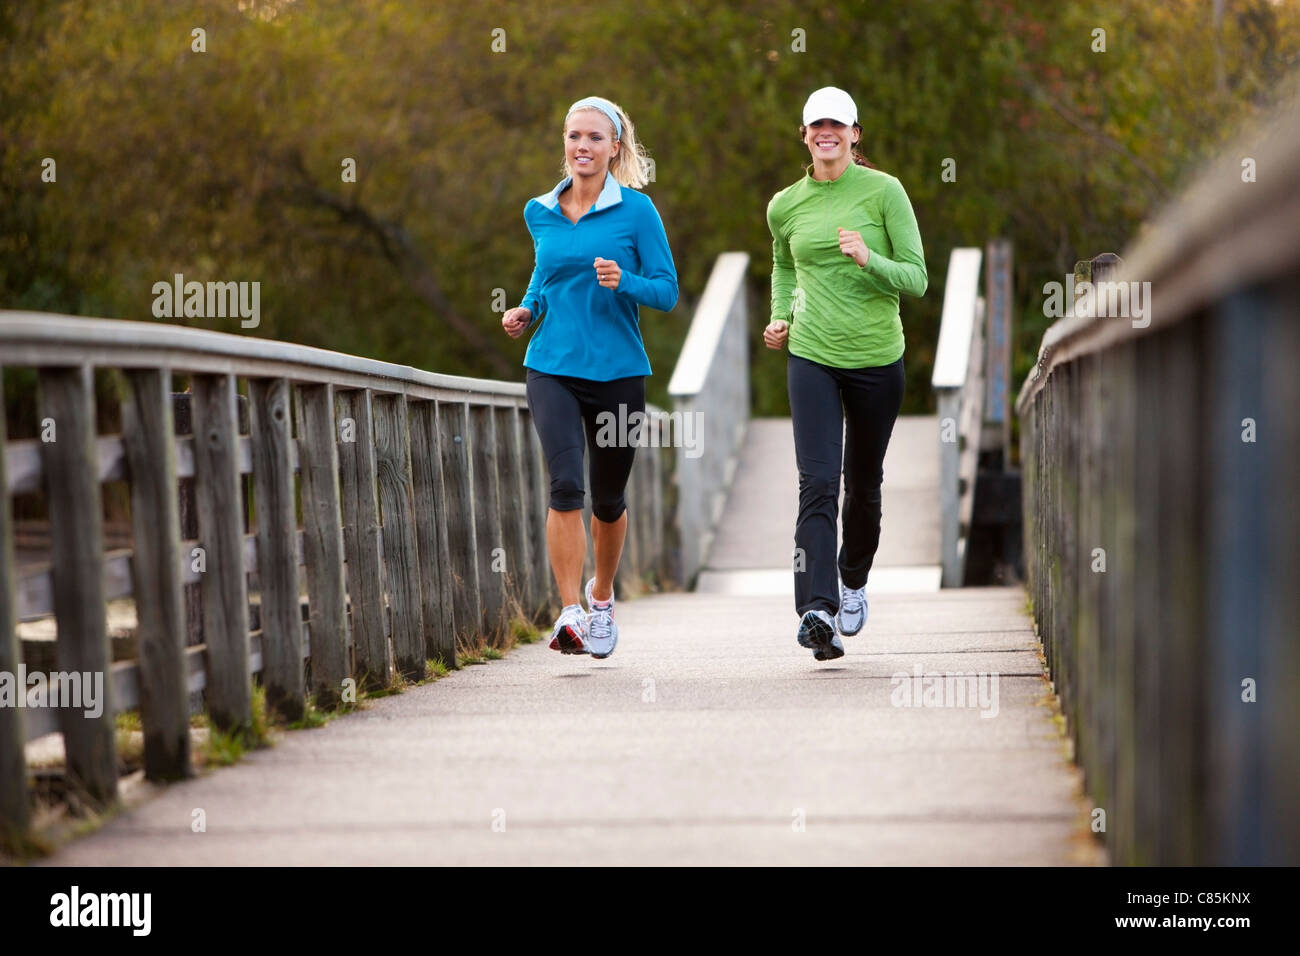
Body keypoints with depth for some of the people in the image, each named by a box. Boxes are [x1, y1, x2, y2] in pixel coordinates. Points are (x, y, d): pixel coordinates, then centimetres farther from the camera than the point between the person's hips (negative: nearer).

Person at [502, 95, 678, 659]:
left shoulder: (636, 211, -4)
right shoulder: (540, 212, 7)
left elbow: (667, 291, -3)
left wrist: (623, 282, -21)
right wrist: (528, 310, 6)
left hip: (617, 371, -1)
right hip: (551, 368, 1)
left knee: (608, 498, 12)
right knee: (565, 483, -19)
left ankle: (601, 596, 38)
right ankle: (570, 612, -20)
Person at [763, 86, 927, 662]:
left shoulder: (884, 191, -4)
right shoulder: (785, 206, 5)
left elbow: (917, 278, -6)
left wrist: (868, 259, -23)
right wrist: (780, 317, 8)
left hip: (877, 357, 0)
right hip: (811, 356, 0)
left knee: (863, 484, 14)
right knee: (817, 483, -15)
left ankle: (854, 582, 40)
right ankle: (817, 610, -25)